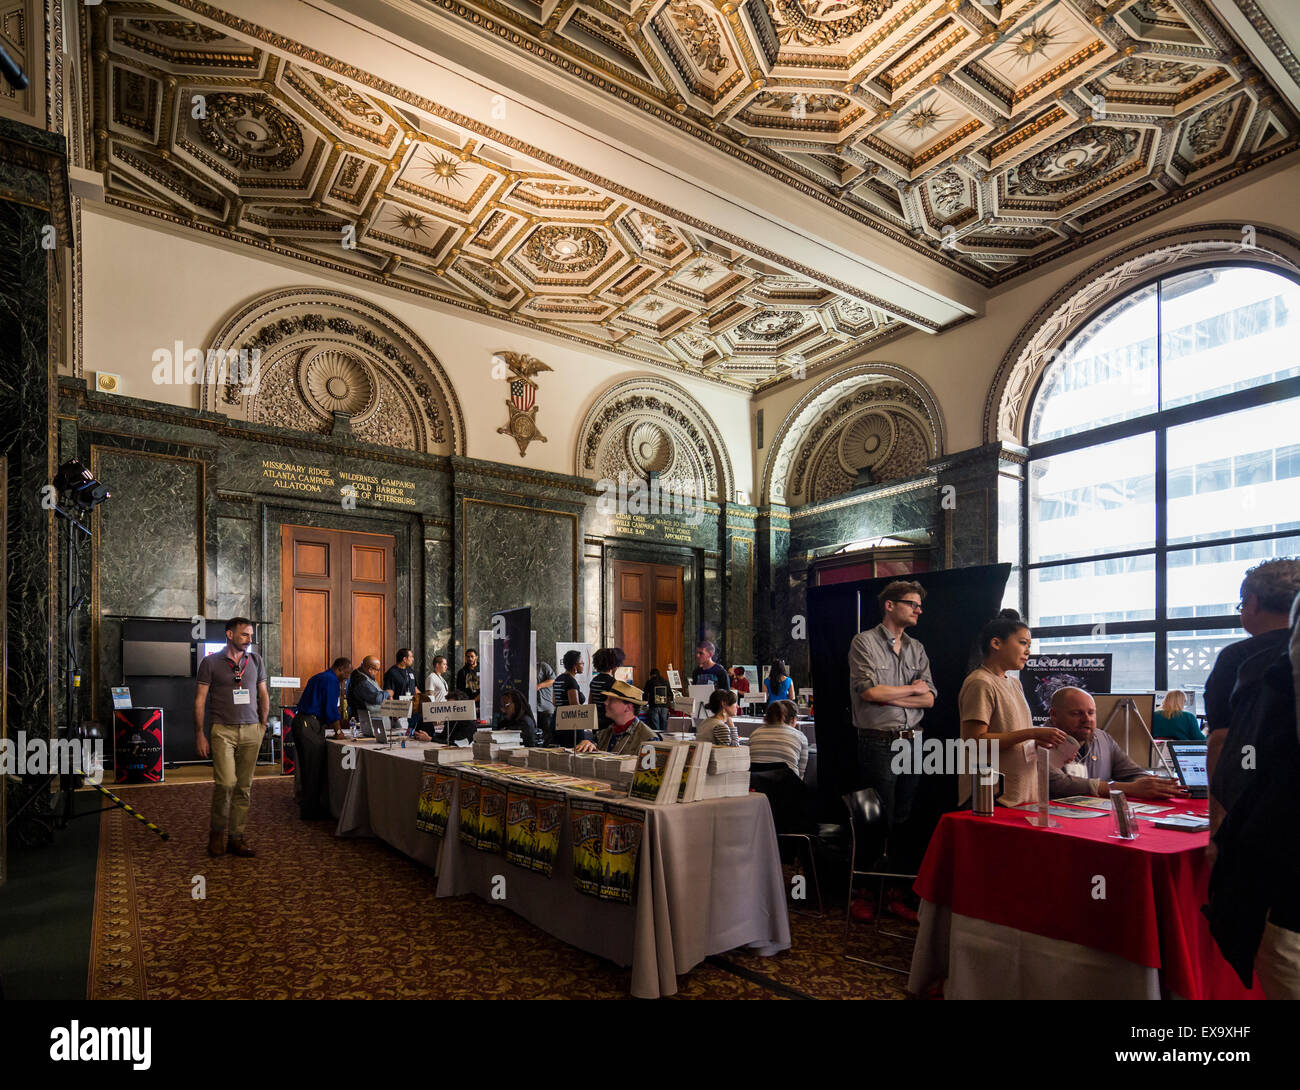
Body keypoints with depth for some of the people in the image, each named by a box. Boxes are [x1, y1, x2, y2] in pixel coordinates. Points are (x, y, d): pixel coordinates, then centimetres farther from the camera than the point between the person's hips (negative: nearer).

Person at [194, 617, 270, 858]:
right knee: (226, 782, -13)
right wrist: (199, 734, -3)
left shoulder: (255, 660, 10)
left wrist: (262, 725, 10)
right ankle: (217, 831, 10)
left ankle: (236, 836, 15)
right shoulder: (210, 662, 0)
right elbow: (199, 700, 1)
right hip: (223, 730, -3)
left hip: (251, 730, 3)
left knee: (244, 786, 5)